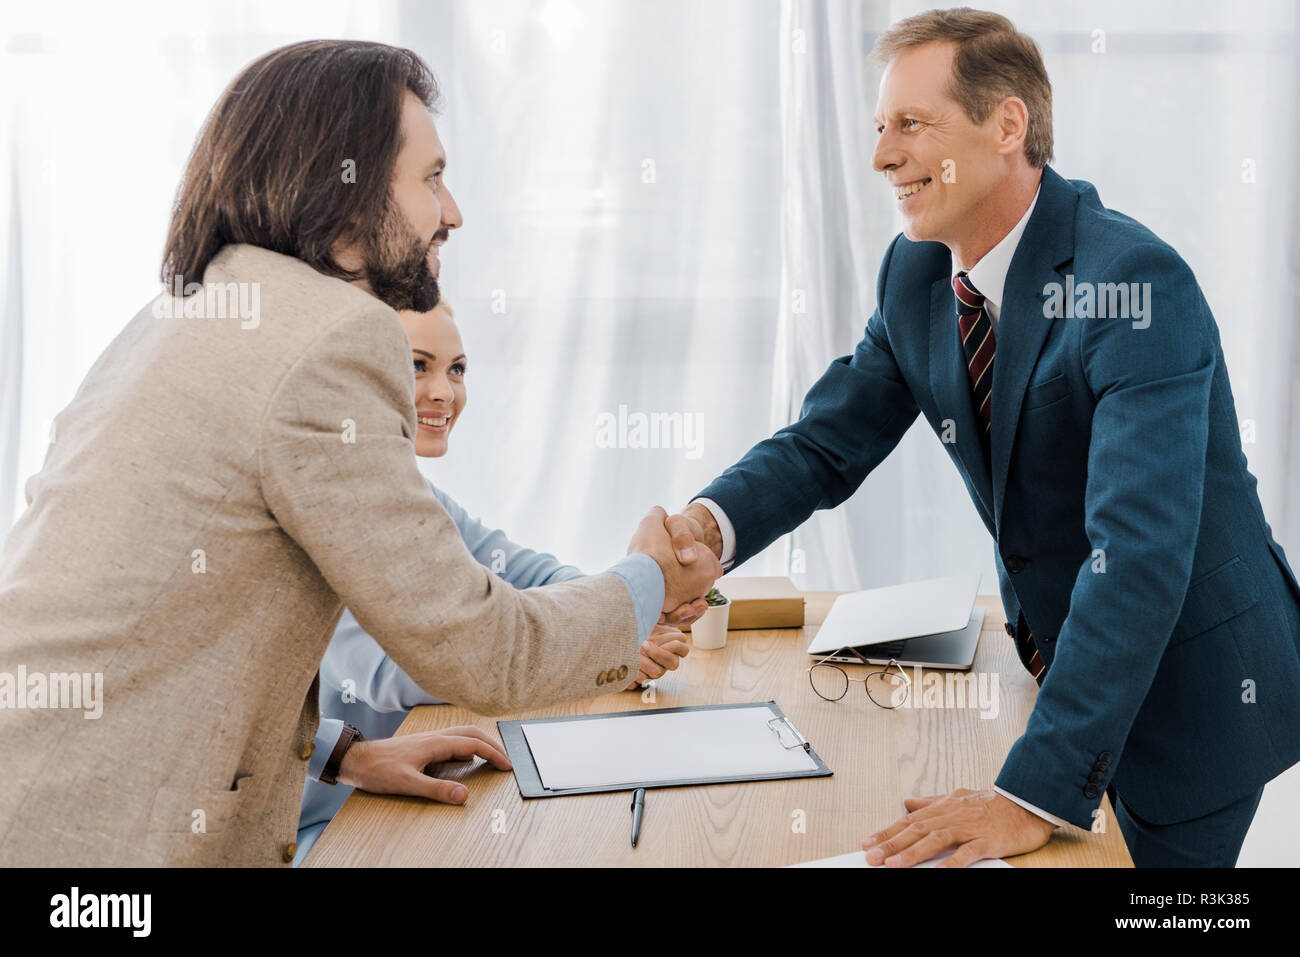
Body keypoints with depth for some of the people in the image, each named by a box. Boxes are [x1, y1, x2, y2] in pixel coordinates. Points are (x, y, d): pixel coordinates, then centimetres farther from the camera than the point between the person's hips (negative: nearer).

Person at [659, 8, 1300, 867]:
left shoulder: (1137, 281, -29)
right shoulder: (917, 273, -4)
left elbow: (1141, 548, -36)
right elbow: (829, 441, 0)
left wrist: (1036, 793, -41)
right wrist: (712, 523, -23)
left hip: (1191, 686, -6)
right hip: (1054, 656, 6)